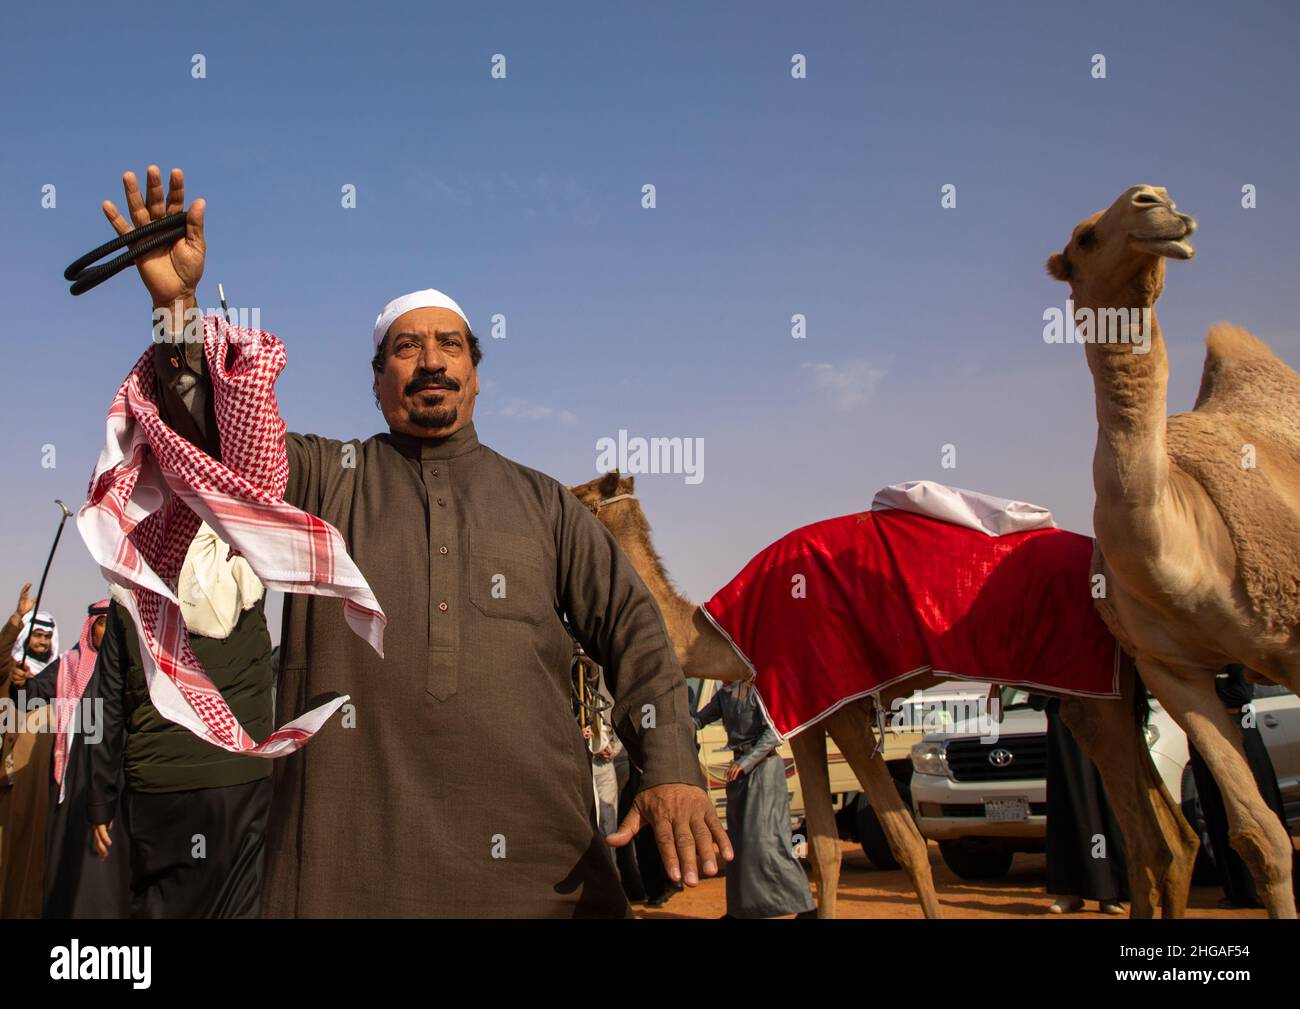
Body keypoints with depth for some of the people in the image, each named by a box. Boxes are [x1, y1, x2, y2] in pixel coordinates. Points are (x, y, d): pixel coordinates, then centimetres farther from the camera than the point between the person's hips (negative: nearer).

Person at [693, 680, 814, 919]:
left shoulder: (756, 690, -12)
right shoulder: (723, 695, 10)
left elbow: (773, 733, -18)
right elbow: (699, 721, 15)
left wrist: (746, 762, -24)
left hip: (763, 765, -8)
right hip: (740, 767, 8)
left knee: (764, 838, -14)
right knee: (739, 838, 10)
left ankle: (806, 906, -10)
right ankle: (739, 908, 18)